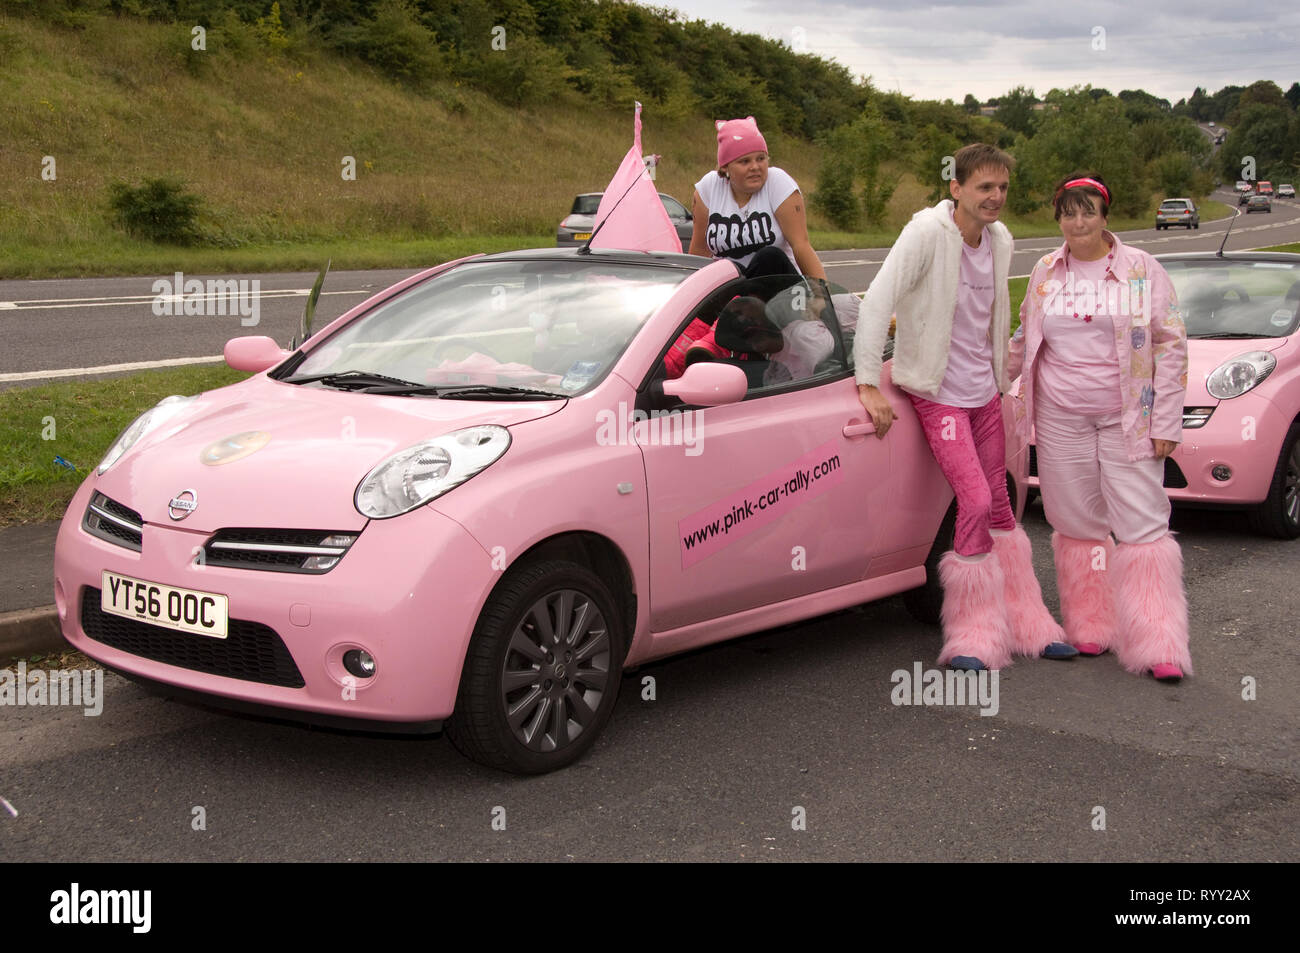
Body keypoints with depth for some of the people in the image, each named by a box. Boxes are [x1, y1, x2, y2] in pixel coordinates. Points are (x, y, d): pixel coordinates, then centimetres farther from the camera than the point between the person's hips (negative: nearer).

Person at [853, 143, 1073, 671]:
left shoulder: (1000, 240, 4)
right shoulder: (928, 233, -18)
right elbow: (876, 303, -22)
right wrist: (868, 382, -24)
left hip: (985, 391, 7)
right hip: (939, 394, -7)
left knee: (998, 503, 12)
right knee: (975, 501, -14)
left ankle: (1025, 623, 22)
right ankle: (973, 636, 0)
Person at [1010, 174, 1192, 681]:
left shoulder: (1141, 270, -1)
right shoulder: (1045, 273, 9)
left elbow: (1170, 346, -1)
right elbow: (1024, 342, 22)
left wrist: (1165, 424, -6)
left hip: (1127, 419, -3)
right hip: (1060, 420, 3)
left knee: (1142, 525, -7)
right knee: (1077, 525, 7)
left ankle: (1160, 647, -5)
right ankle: (1089, 628, 21)